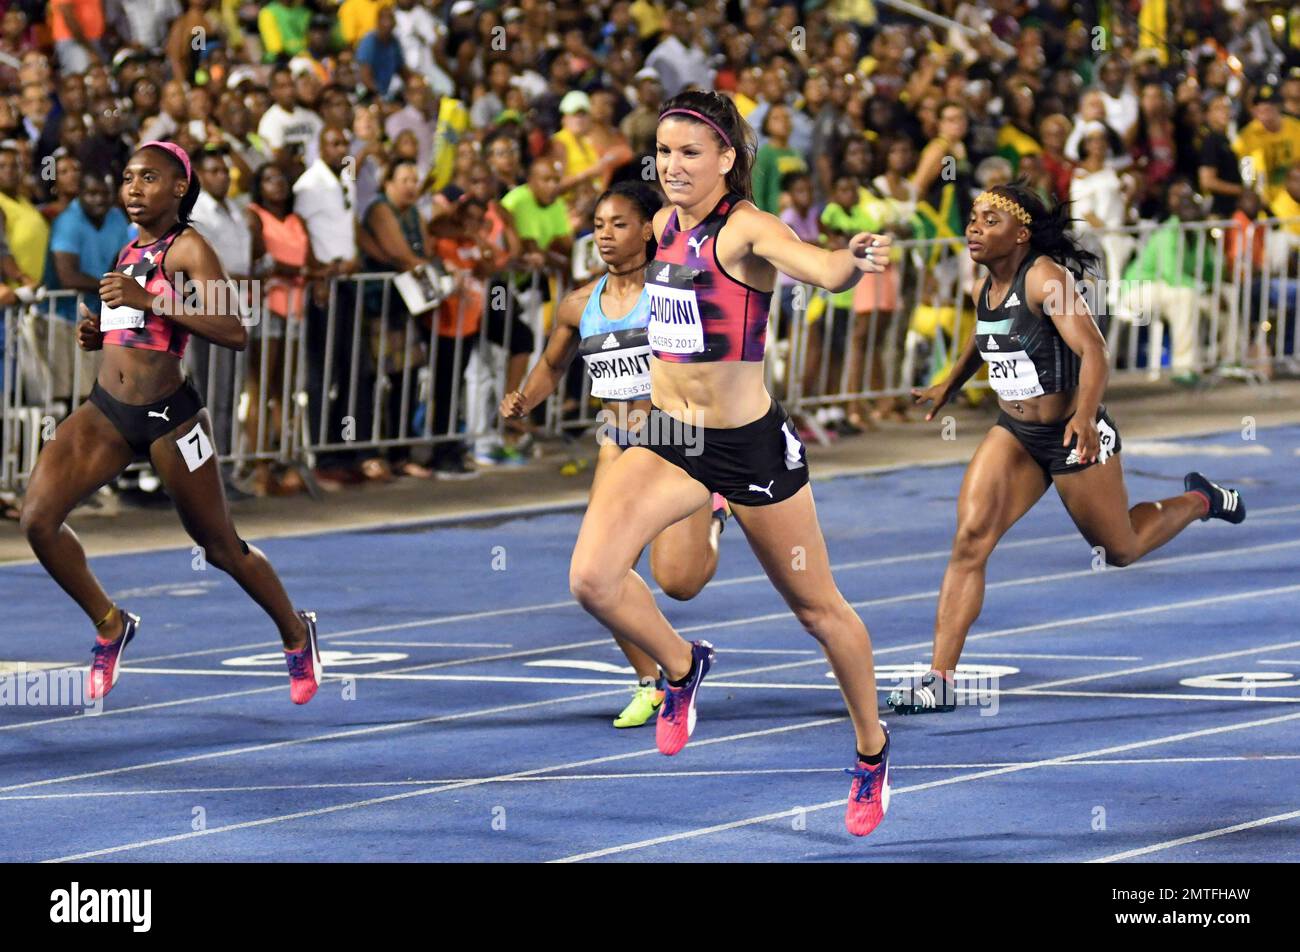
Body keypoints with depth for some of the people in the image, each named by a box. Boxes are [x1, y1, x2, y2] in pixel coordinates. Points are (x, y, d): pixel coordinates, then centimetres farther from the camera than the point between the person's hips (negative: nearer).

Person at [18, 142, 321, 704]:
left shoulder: (188, 249, -9)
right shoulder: (129, 253, 14)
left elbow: (233, 333, -21)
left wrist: (150, 300, -27)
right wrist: (99, 335, 8)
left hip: (167, 416, -6)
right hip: (106, 410, 6)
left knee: (220, 547, 7)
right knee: (37, 519, -12)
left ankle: (297, 634, 31)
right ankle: (110, 625, 8)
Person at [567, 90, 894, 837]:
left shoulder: (746, 229, -19)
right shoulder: (666, 224, 3)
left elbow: (817, 267, -41)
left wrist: (853, 262, -61)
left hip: (750, 445, -6)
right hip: (668, 439, 6)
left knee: (816, 606, 10)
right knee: (593, 578, -15)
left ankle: (873, 749, 32)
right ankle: (682, 667, 15)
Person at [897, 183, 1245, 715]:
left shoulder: (1045, 278, -22)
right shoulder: (984, 290, 1)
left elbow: (1093, 351, -31)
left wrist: (1084, 416, -46)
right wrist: (950, 384, 35)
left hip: (1072, 438, -6)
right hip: (1013, 436, 6)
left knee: (1120, 550, 14)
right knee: (970, 540, -15)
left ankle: (1198, 501, 46)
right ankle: (939, 680, -18)